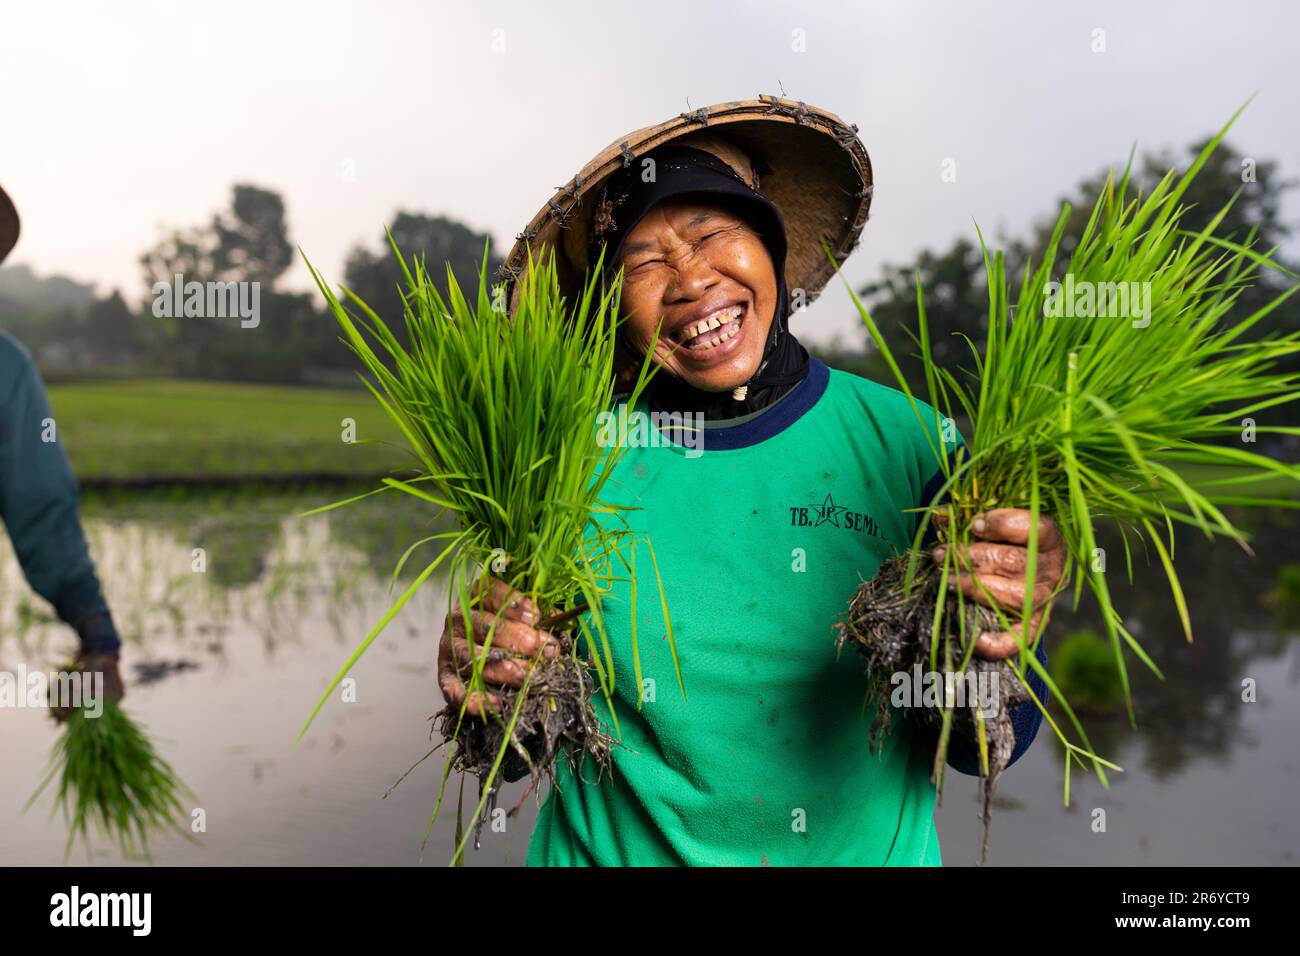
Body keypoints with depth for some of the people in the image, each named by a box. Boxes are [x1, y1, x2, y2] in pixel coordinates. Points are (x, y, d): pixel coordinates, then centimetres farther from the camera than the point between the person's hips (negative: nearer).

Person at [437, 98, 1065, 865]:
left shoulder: (914, 449, -13)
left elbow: (973, 749, -9)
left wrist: (996, 649, -28)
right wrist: (487, 687, -23)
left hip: (862, 848, 0)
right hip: (604, 849, 1)